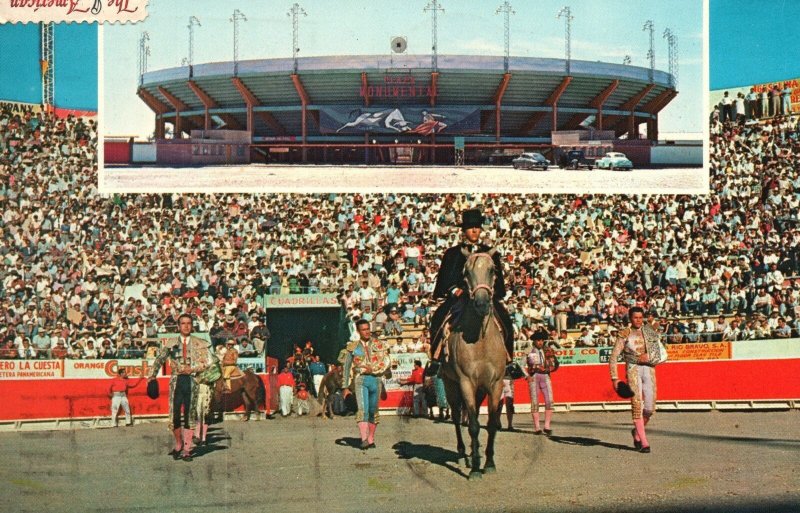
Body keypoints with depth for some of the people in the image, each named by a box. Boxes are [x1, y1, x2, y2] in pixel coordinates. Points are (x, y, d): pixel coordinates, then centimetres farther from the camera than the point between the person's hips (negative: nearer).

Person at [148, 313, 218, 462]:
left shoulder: (200, 344, 7)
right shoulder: (171, 344, 10)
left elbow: (211, 361, 2)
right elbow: (159, 359, 15)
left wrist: (193, 369, -7)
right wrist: (152, 375, 2)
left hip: (192, 381, -1)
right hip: (176, 381, 1)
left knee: (190, 415, 0)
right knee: (175, 415, -3)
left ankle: (186, 450, 4)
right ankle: (179, 444, 18)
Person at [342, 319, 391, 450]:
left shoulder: (379, 345, 9)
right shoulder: (353, 347, 10)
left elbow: (386, 363, 2)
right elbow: (347, 368, 12)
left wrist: (373, 369, -10)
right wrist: (346, 387, 8)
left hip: (376, 379, 1)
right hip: (360, 380, -1)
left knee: (373, 411, 6)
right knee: (363, 409, -16)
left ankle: (371, 439, 15)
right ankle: (364, 440, -26)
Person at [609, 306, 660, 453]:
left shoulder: (650, 333, 12)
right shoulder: (624, 334, 3)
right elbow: (613, 357, 0)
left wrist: (648, 356, -8)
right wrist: (614, 378, -7)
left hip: (649, 369, 3)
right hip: (633, 369, -3)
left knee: (650, 408, -3)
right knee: (637, 406, -9)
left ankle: (637, 432, 24)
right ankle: (644, 443, -6)